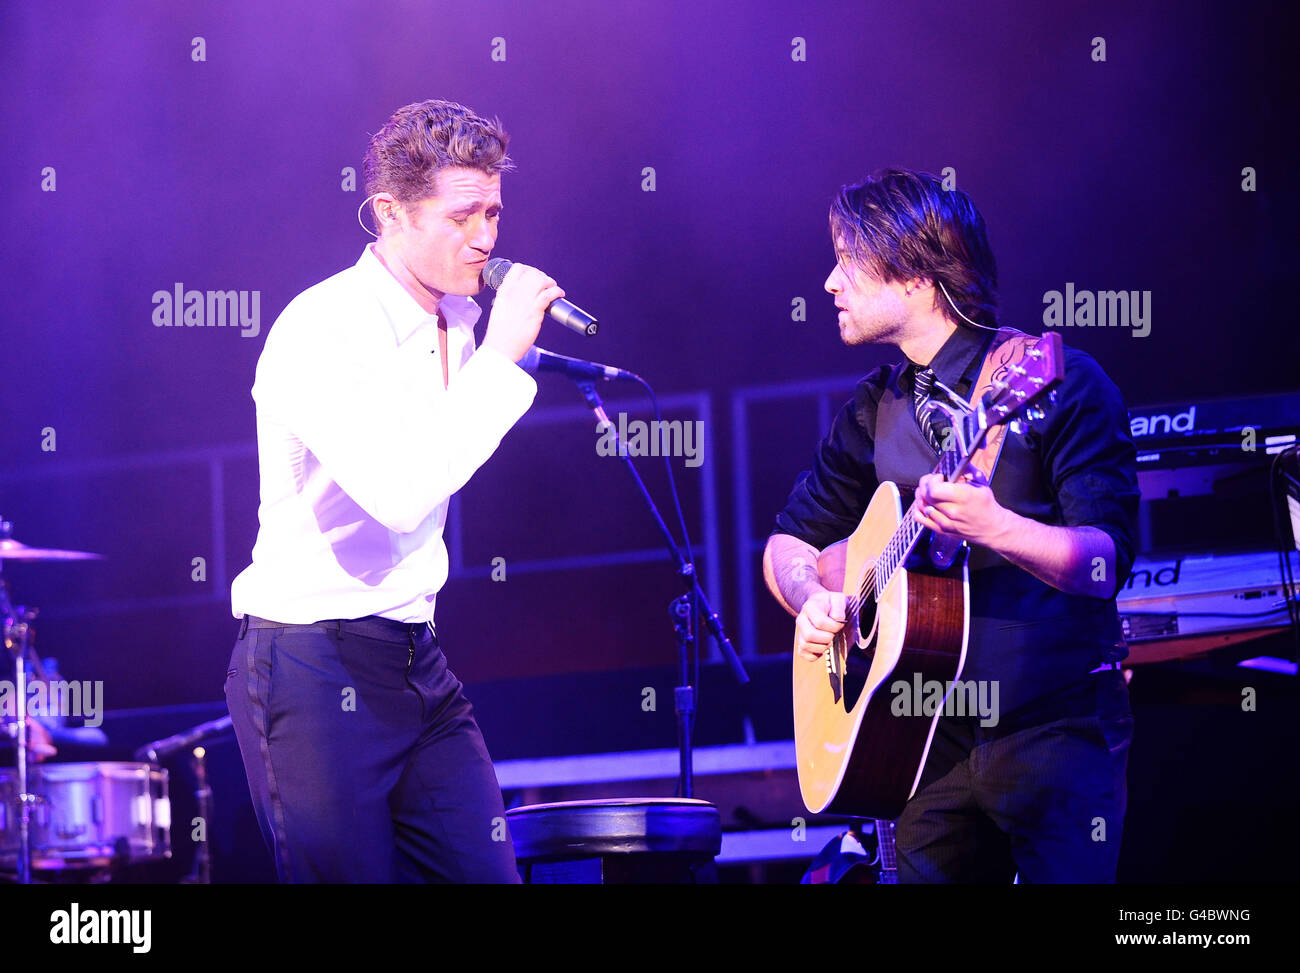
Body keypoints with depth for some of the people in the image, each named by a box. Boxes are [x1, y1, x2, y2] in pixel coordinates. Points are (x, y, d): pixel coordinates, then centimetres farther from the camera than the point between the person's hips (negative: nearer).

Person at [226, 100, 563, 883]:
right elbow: (401, 492, -30)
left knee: (486, 875, 1)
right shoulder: (320, 329, -16)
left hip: (419, 663, 8)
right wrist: (499, 356, -25)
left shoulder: (458, 320, 10)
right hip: (314, 669, -8)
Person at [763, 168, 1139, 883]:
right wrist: (813, 599, -2)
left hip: (1056, 724, -5)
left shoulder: (1056, 381, -9)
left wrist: (995, 529, -36)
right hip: (937, 738, 6)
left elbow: (1106, 565, -18)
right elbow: (789, 542, 21)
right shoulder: (876, 410, 10)